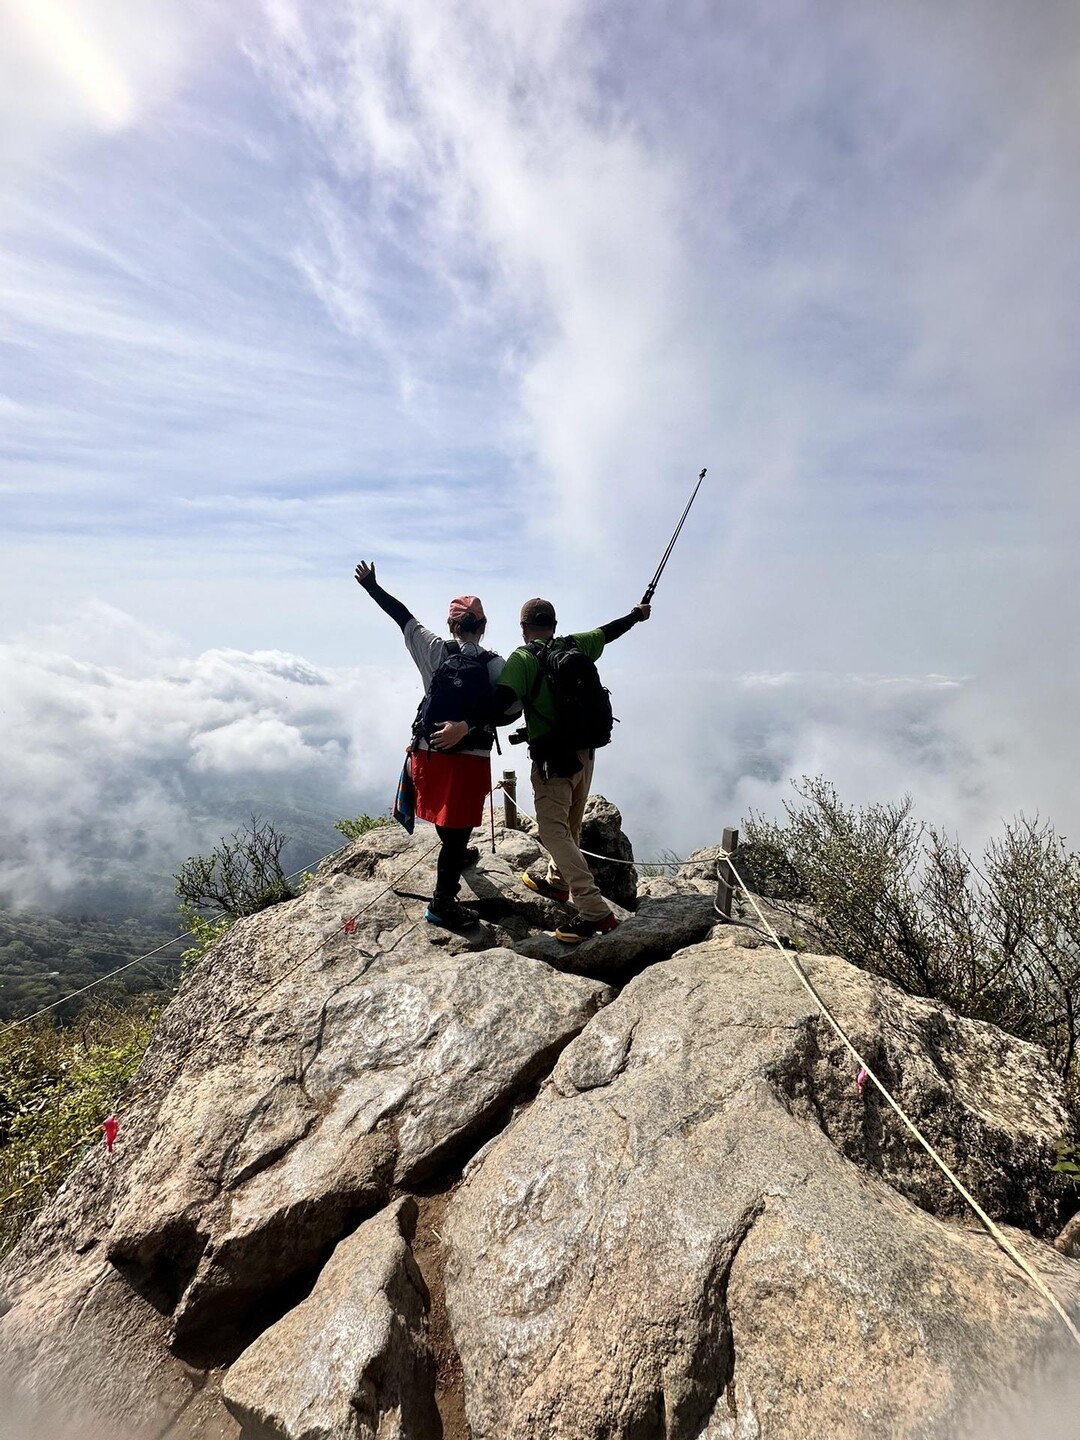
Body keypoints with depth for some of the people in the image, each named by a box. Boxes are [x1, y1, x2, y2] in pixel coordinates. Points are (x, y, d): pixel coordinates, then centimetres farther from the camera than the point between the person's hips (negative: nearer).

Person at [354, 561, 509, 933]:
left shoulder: (435, 650, -3)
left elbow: (402, 615, 6)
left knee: (446, 817, 27)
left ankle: (456, 855, 54)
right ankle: (442, 903, 12)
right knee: (458, 823, 4)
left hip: (431, 750, 5)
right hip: (470, 757, -4)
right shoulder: (495, 664, -9)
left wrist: (371, 586, 15)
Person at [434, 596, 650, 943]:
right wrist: (637, 614, 41)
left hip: (552, 760, -7)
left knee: (554, 831, -6)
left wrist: (464, 725, -35)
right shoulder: (577, 646, 6)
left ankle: (595, 912, -11)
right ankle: (558, 882, 41)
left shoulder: (522, 659, -12)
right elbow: (608, 631, 23)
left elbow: (501, 703, -27)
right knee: (570, 826, 21)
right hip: (584, 753, 8)